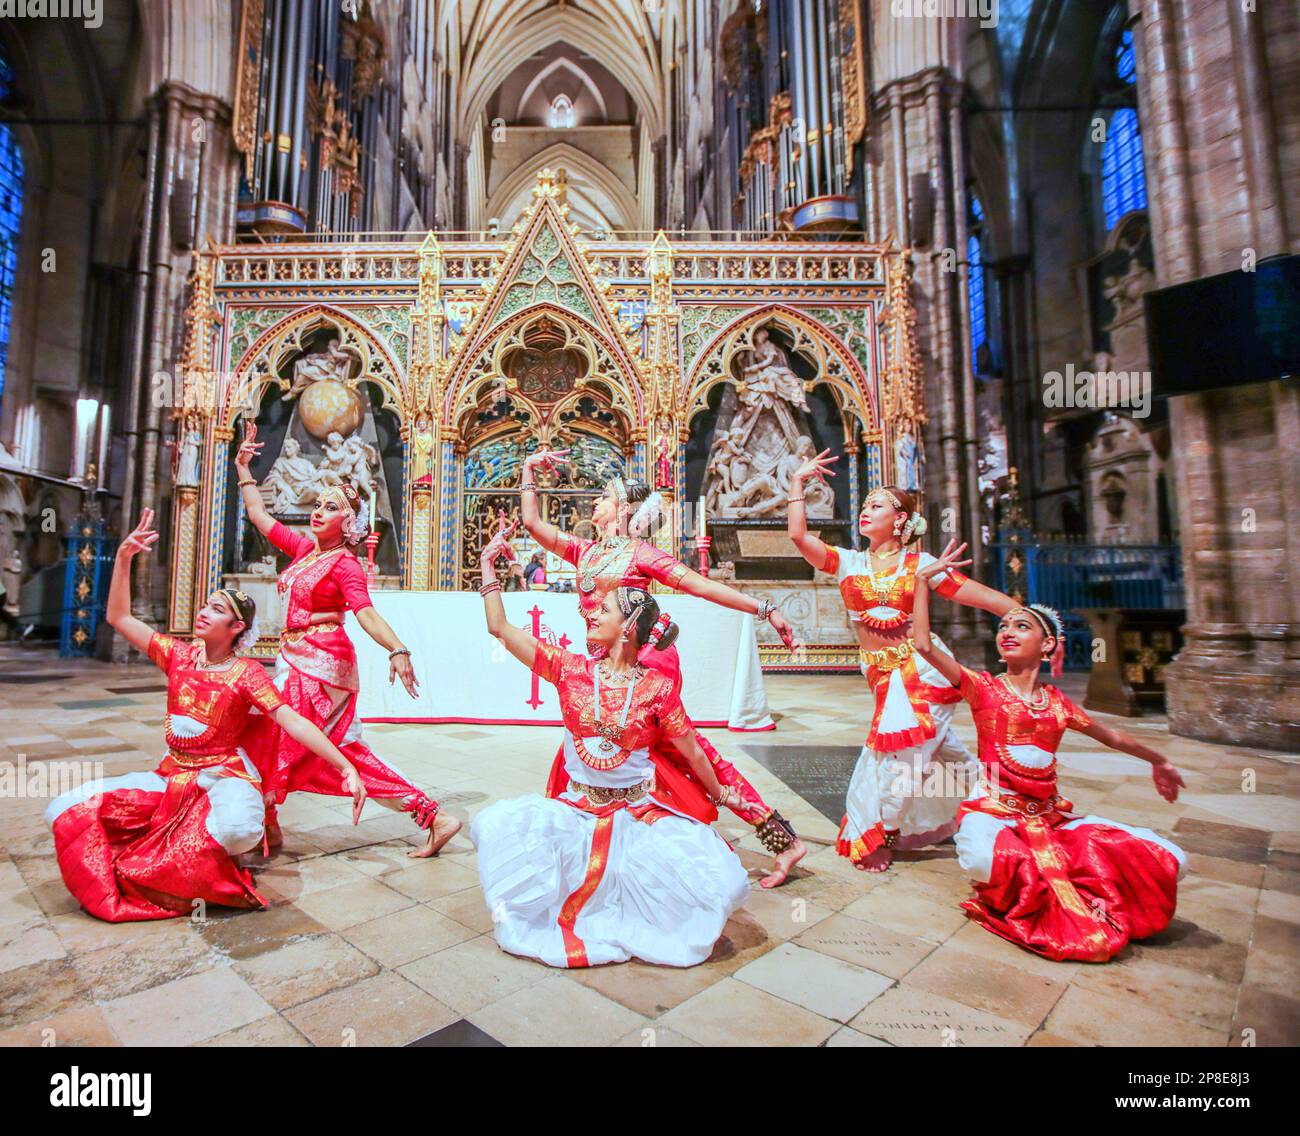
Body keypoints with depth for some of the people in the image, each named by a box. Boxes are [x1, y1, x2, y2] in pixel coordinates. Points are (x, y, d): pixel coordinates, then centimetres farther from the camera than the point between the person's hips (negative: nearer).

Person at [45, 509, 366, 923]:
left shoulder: (246, 673, -10)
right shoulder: (179, 655, 5)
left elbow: (294, 722, -18)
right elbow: (119, 617, 6)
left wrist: (345, 768, -27)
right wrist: (124, 557, -7)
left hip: (223, 776, -5)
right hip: (171, 777, 5)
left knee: (237, 827, -39)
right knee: (66, 810, -13)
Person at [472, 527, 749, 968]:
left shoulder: (657, 687, -10)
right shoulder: (571, 669, -4)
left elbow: (694, 754, 0)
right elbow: (501, 629, -2)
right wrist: (488, 566, -2)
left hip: (641, 814, -1)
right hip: (575, 811, 2)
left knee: (719, 882, -21)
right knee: (496, 826, -24)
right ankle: (541, 907, 5)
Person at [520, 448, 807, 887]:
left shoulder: (640, 553, -3)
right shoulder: (585, 551, 15)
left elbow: (703, 585, -8)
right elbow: (533, 523, 15)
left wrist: (764, 608, -13)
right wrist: (529, 468, 15)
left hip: (645, 660, -6)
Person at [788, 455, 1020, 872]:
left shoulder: (921, 564, 0)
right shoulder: (847, 562, 5)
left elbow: (985, 596, -1)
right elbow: (798, 535, -8)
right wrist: (798, 482, -3)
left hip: (924, 664, -2)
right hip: (883, 671, 2)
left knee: (898, 746, -3)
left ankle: (880, 834, 20)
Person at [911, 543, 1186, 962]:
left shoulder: (1057, 702, 12)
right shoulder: (984, 688, -1)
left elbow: (1112, 736, 31)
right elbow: (924, 645, -14)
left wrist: (1158, 761, 41)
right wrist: (923, 579, -11)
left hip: (1051, 818, 5)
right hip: (994, 813, -4)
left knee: (1167, 860, -11)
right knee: (984, 858, -40)